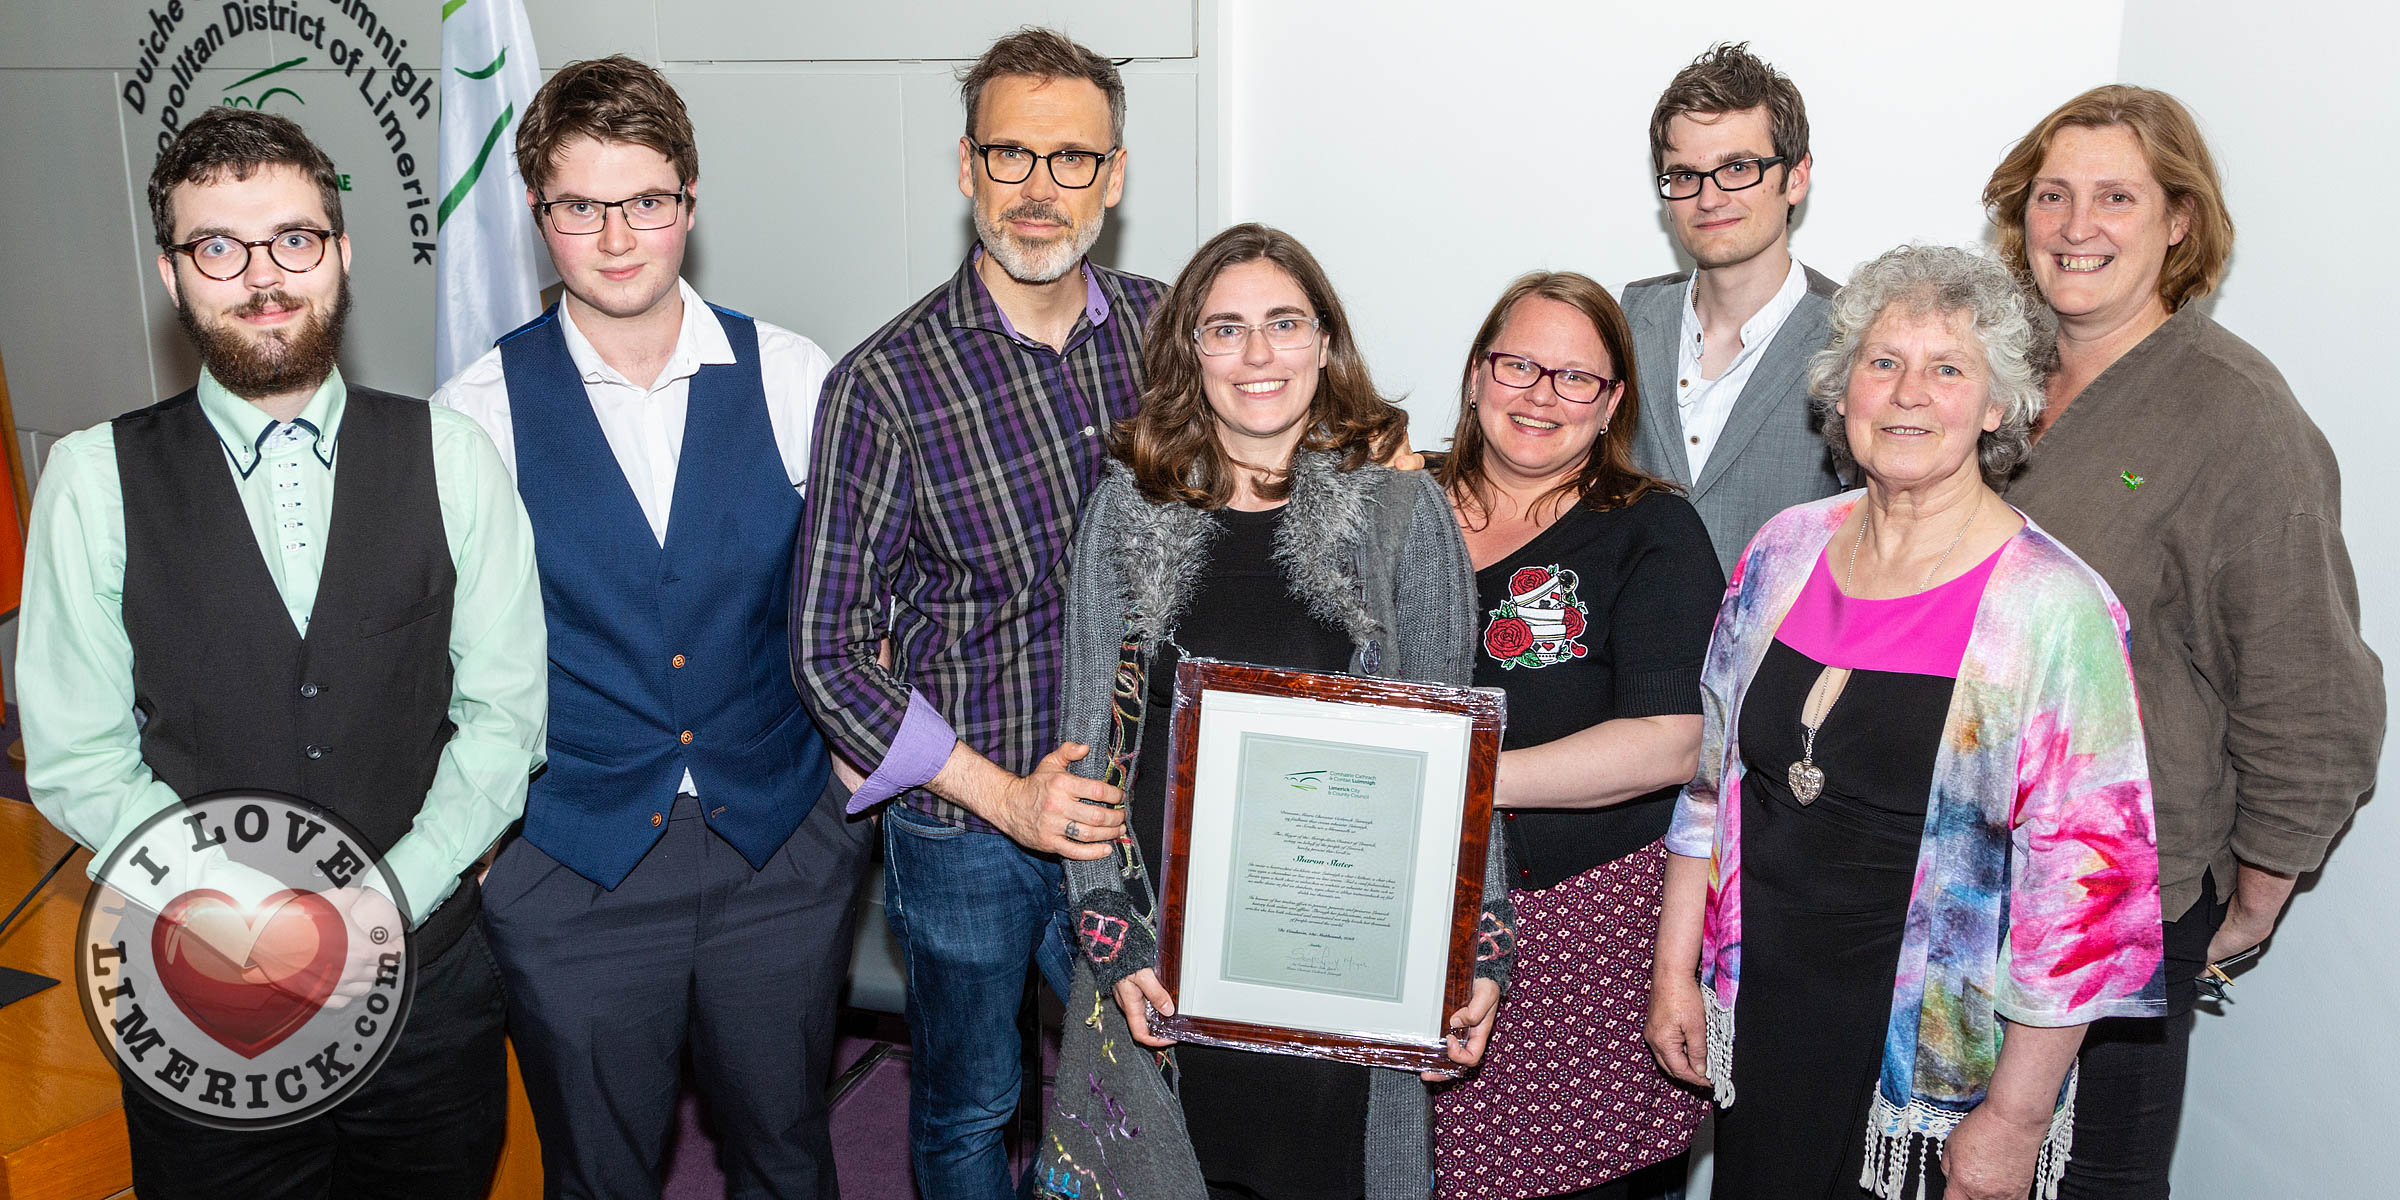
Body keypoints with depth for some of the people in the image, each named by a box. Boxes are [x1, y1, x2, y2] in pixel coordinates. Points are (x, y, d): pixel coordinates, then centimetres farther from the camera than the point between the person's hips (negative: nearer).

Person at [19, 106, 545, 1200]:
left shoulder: (450, 459, -3)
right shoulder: (95, 479, -4)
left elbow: (504, 711, -3)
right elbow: (75, 759, -4)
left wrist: (387, 899, -14)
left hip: (427, 967, 1)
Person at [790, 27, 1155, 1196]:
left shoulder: (1165, 328, -3)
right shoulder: (887, 381, -16)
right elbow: (828, 649, -13)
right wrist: (1002, 796, -18)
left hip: (1137, 804, 3)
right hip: (964, 828, -3)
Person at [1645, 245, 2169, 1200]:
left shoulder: (2054, 609, -14)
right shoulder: (1786, 550, 0)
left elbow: (2082, 888, -14)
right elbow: (1709, 771, 8)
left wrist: (2015, 1120, -14)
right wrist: (1675, 968, 8)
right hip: (1759, 1023, 4)